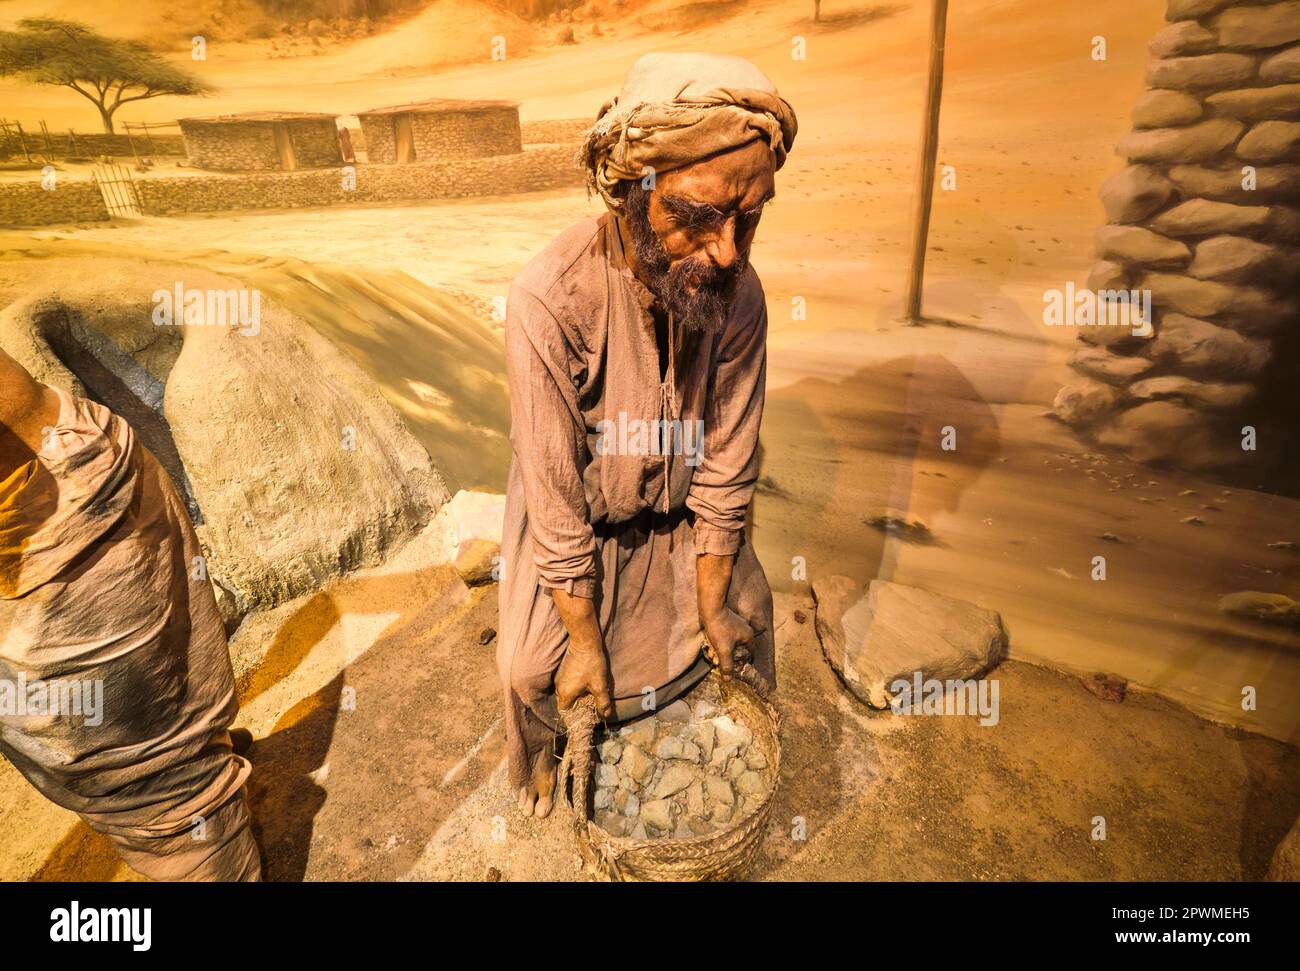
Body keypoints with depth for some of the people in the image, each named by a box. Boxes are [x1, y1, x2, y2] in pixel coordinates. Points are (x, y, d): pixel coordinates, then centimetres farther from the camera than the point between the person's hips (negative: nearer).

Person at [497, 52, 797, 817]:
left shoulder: (737, 294, -22)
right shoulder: (551, 300, -35)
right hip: (578, 515, -3)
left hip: (678, 513, 4)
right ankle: (547, 756, 37)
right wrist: (585, 640, -19)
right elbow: (556, 500, -28)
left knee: (744, 612, 11)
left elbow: (727, 464, -13)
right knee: (536, 665, -1)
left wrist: (711, 602, -6)